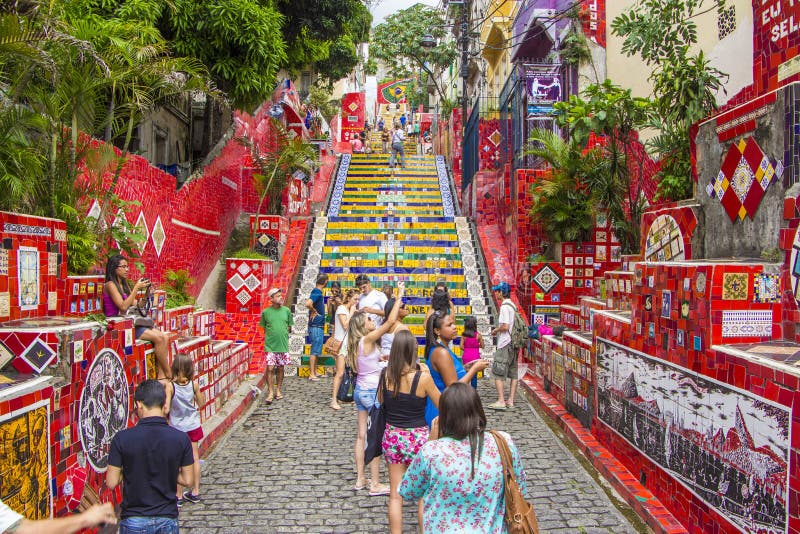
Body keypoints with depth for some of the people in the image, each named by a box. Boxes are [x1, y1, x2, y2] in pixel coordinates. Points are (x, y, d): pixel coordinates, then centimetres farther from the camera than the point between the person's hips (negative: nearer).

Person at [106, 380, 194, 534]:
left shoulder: (122, 438, -13)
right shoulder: (181, 438, -10)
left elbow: (111, 483, -8)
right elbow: (188, 481, -4)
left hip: (134, 520, -1)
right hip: (167, 519, 1)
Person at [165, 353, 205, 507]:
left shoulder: (170, 386, -18)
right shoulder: (194, 384, -10)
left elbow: (166, 409, -21)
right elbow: (201, 403, 1)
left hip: (176, 427, -2)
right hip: (193, 425, 3)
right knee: (194, 458, 14)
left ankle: (178, 496, 14)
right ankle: (195, 492, 24)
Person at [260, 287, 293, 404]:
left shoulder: (286, 310, 2)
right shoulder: (266, 312, -3)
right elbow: (264, 329, 5)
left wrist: (284, 337, 4)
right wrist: (268, 341, -1)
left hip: (283, 345, 2)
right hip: (270, 346, -2)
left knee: (280, 368, 10)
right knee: (270, 368, -5)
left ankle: (278, 390, 24)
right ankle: (270, 393, 4)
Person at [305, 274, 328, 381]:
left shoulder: (318, 292, 11)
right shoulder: (317, 293, -18)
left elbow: (309, 303, 27)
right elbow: (308, 304, -34)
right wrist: (314, 311, -17)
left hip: (319, 325, 10)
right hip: (316, 326, -10)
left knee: (317, 350, 15)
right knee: (315, 350, -5)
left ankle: (314, 372, 23)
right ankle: (312, 374, -1)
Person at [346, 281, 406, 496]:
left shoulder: (358, 342, 5)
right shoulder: (368, 339, -18)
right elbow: (390, 321, -22)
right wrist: (399, 295, -16)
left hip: (361, 389, 8)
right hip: (372, 391, -8)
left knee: (361, 435, 13)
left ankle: (360, 479, 22)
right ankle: (375, 484, 7)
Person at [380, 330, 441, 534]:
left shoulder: (386, 374, -8)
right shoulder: (422, 377, -18)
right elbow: (442, 405, -5)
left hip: (392, 436, 3)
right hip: (417, 437, -3)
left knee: (395, 495, 14)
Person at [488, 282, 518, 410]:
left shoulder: (504, 306, -15)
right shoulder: (513, 306, 14)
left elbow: (505, 326, -22)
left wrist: (495, 330, -5)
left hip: (504, 344, -9)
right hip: (513, 343, 9)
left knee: (498, 373, -4)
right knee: (513, 373, 8)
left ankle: (501, 401, -5)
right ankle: (510, 401, 13)